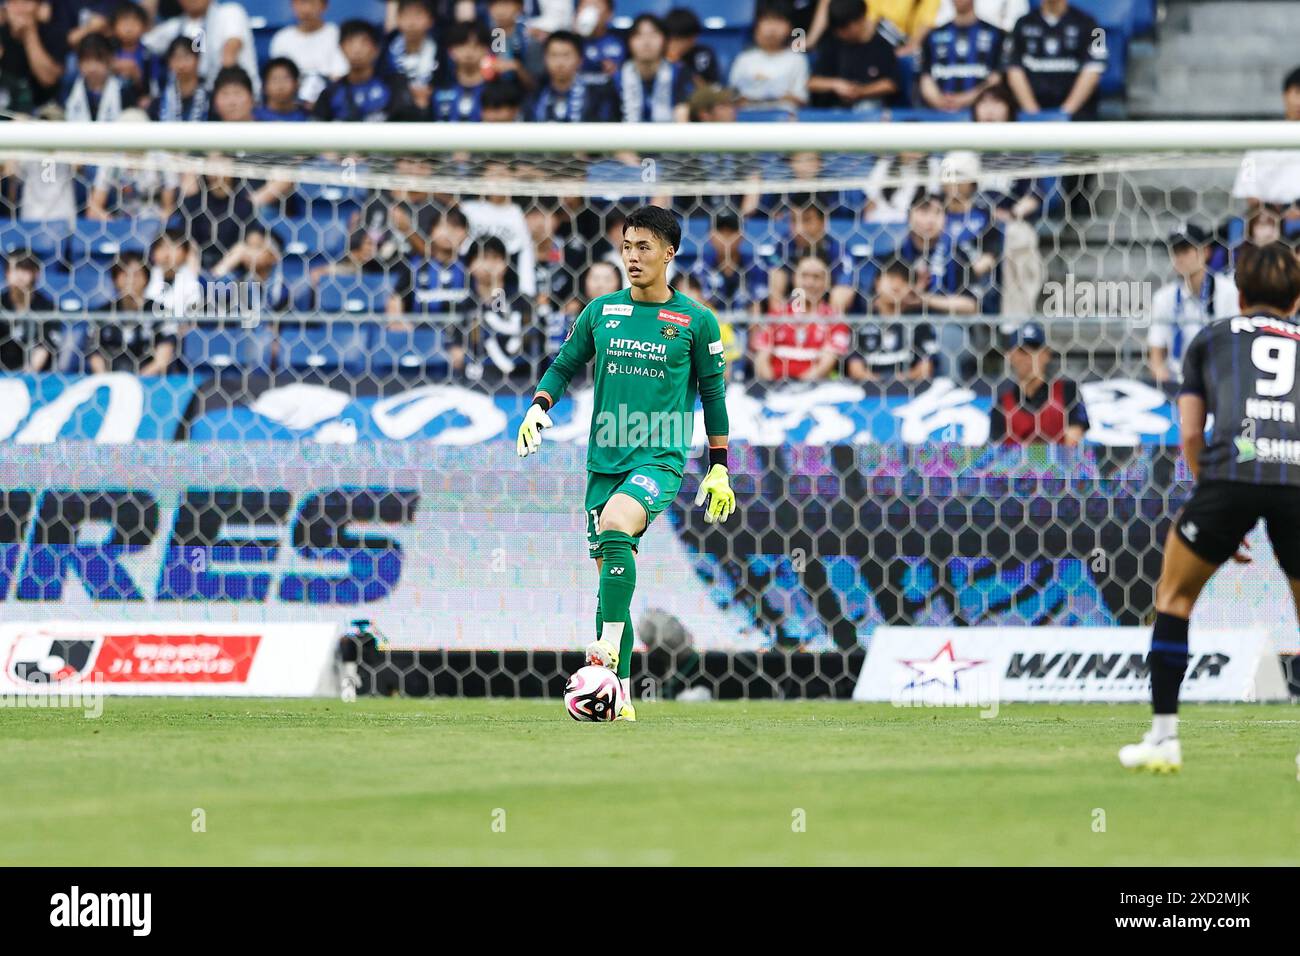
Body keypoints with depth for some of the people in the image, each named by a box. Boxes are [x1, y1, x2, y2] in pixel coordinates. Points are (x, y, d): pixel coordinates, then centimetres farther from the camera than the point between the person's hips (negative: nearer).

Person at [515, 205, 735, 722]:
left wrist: (719, 470, 9)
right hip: (604, 461, 5)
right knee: (611, 573, 4)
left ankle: (608, 651, -32)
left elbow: (713, 393, 8)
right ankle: (621, 699, 12)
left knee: (615, 526, -33)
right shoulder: (601, 311, 8)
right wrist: (539, 405, -2)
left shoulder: (696, 321, 0)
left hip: (660, 459, -5)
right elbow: (564, 364, 18)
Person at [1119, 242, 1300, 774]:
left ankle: (1163, 737, 12)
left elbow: (1190, 434, 17)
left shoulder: (1212, 337, 25)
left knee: (1174, 596, 17)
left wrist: (1215, 503, 25)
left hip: (1233, 468, -1)